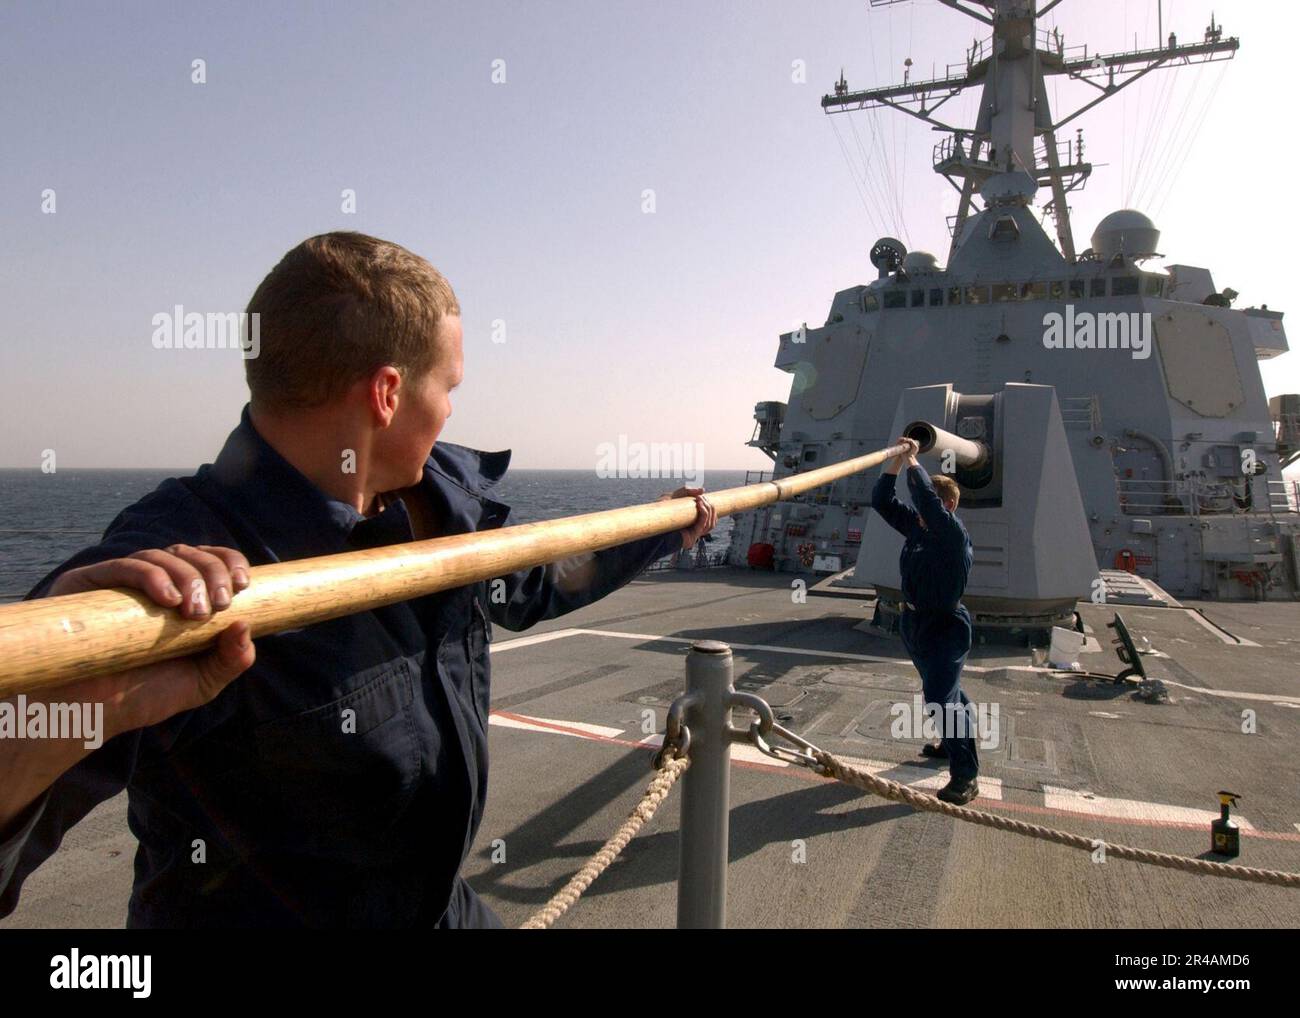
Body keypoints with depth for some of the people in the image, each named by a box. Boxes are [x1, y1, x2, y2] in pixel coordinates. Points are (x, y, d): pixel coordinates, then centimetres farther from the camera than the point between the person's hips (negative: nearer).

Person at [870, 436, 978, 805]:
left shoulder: (953, 534, -21)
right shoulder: (915, 526, 1)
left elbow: (927, 498, -36)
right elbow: (881, 501, 2)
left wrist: (912, 462, -24)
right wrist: (896, 461, -7)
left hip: (945, 627, -9)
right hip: (913, 621, 9)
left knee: (941, 698, -15)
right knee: (947, 691, 26)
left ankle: (965, 776, -9)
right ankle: (954, 742, 46)